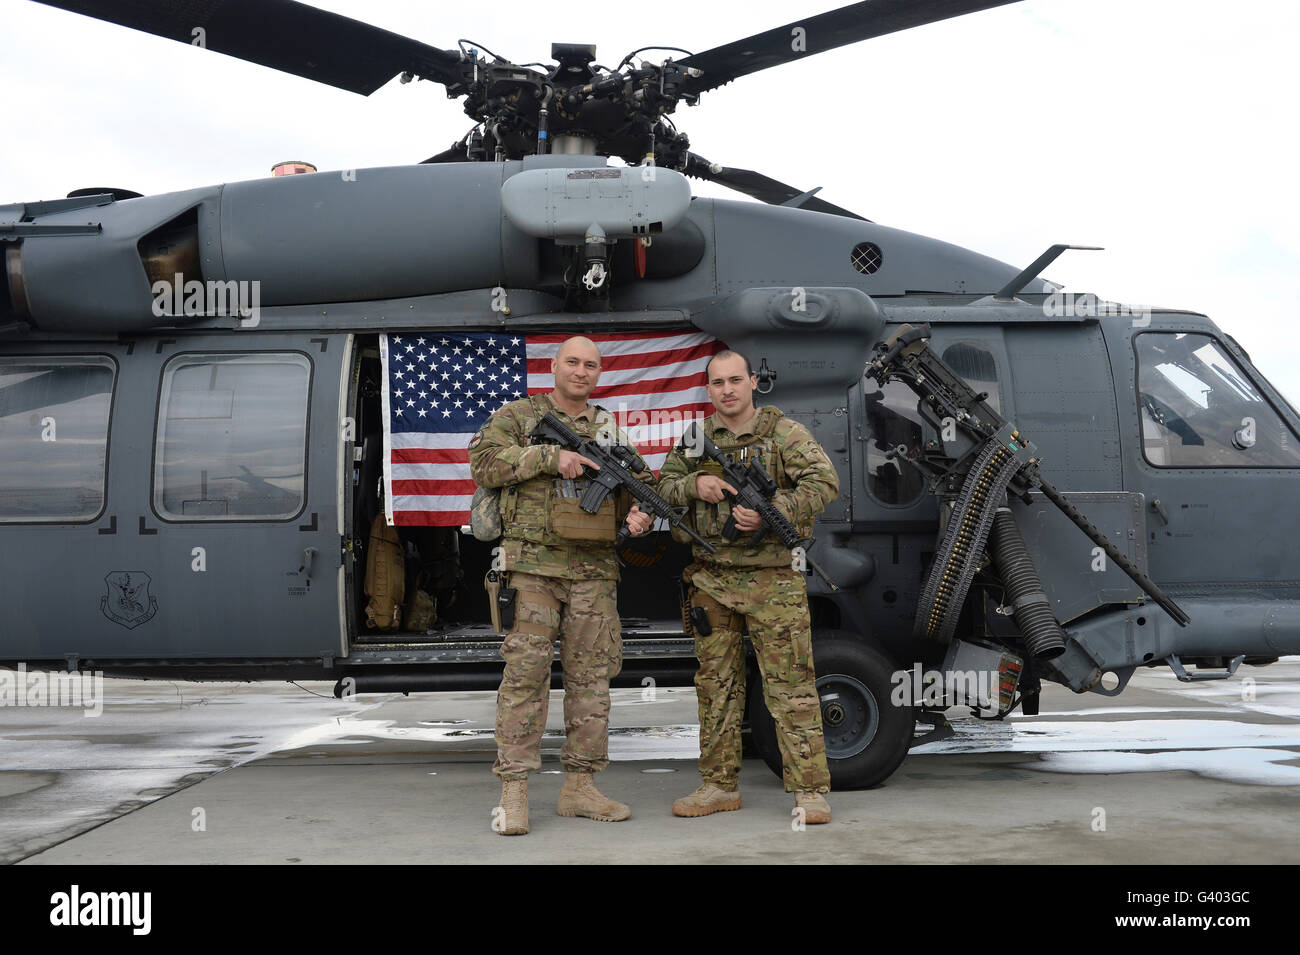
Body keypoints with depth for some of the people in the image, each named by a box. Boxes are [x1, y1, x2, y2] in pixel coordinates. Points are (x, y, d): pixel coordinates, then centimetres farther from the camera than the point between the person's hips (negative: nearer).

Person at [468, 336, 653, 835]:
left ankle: (579, 785, 14)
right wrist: (552, 456, -14)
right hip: (533, 564, -4)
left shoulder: (609, 428, 18)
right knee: (525, 673, -8)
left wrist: (638, 516, -3)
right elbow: (483, 462, -6)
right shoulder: (518, 415, 7)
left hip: (593, 571, 4)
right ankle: (514, 792, -4)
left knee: (591, 676, 5)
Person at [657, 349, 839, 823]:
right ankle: (720, 786, 20)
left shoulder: (785, 433, -3)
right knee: (716, 685, 10)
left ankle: (809, 790, -1)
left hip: (772, 580, -5)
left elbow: (824, 481, -13)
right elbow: (664, 488, 15)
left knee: (790, 685, -5)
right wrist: (694, 483, -7)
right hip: (711, 580, 5)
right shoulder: (696, 438, 11)